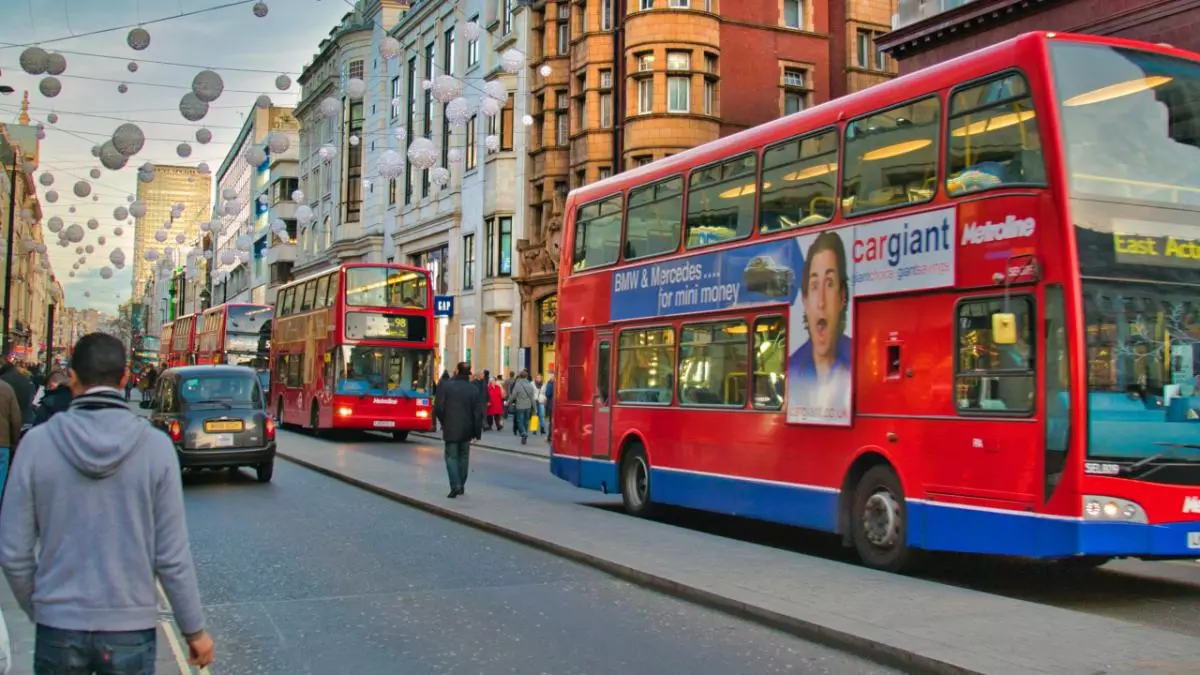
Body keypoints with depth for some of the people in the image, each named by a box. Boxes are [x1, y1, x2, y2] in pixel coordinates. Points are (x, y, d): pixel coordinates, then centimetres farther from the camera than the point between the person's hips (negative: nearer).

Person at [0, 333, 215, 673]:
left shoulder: (38, 442, -9)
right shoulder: (155, 446, -11)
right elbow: (171, 556, -9)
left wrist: (37, 608, 14)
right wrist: (195, 630, 3)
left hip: (59, 628, 1)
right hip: (131, 628, -1)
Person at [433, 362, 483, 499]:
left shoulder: (445, 386, -9)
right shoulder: (473, 389, -1)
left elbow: (438, 408, -9)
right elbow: (478, 412, -2)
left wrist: (443, 422, 9)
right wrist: (476, 430, 7)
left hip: (451, 429, -3)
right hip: (466, 429, 3)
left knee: (451, 456, 2)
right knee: (463, 457, 15)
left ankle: (455, 485, -13)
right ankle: (461, 485, 21)